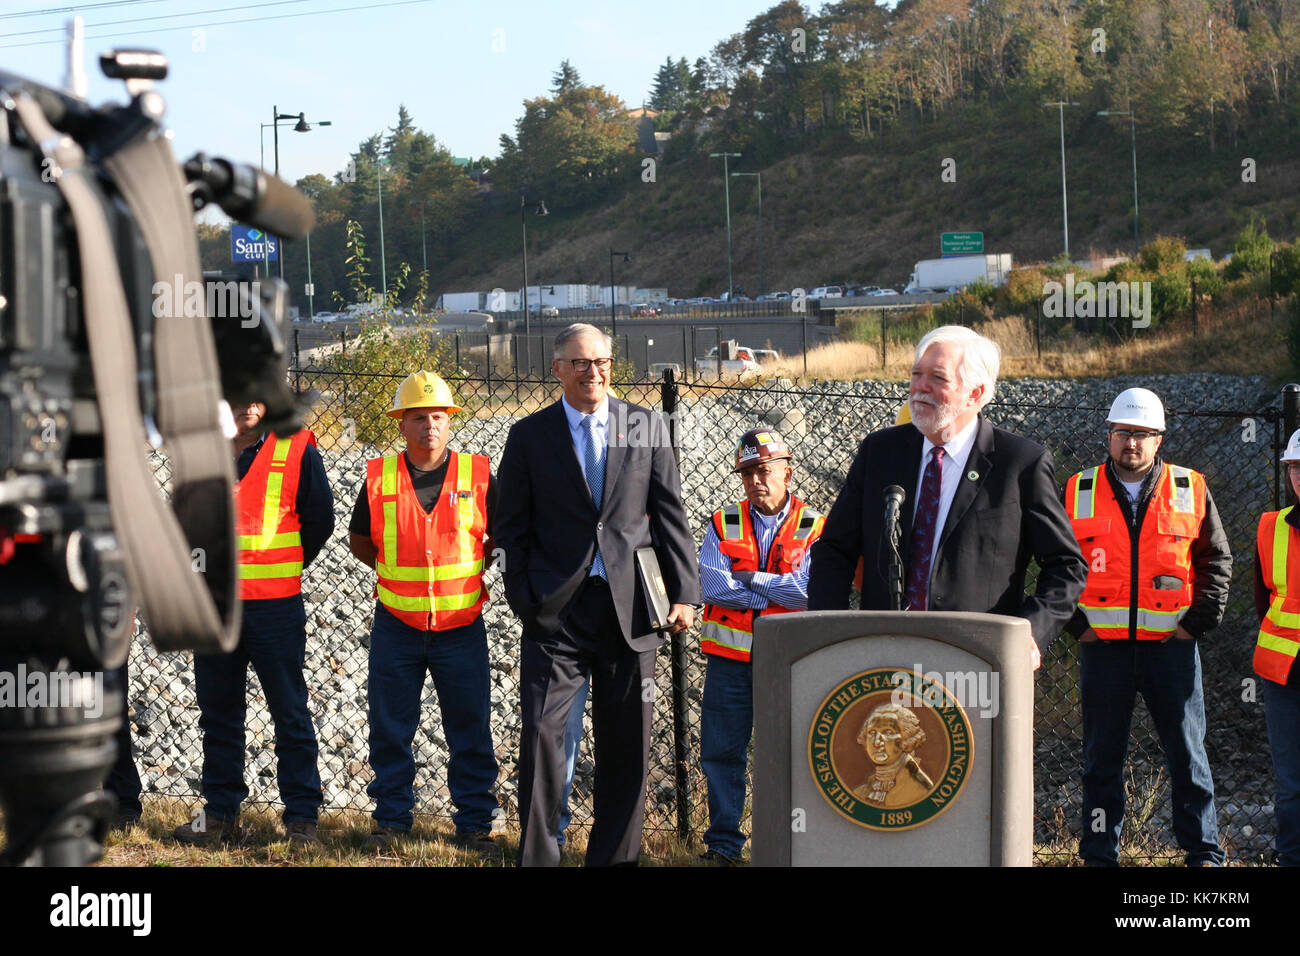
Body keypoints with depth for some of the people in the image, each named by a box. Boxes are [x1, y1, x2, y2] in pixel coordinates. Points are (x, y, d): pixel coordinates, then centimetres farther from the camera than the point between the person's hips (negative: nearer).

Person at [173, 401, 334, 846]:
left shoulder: (297, 450, -4)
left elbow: (319, 519, 4)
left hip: (276, 605, -4)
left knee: (290, 712, 1)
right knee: (217, 711, 9)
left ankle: (301, 817, 6)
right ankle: (220, 813, 17)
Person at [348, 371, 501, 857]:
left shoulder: (478, 475, -1)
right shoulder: (379, 477, 1)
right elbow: (359, 538, 15)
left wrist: (472, 567, 2)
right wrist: (392, 571, 6)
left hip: (460, 626, -1)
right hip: (396, 625, 1)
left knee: (471, 730, 3)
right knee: (390, 729, 6)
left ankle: (475, 824, 13)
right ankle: (391, 817, 19)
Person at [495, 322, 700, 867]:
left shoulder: (647, 428, 8)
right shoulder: (530, 435, 5)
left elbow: (670, 515, 8)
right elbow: (512, 528, 6)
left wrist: (684, 593, 2)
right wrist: (523, 599, -2)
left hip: (628, 606, 2)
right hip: (556, 609, -1)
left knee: (626, 740, 6)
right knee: (542, 730, -8)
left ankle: (614, 855, 18)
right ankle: (537, 854, 1)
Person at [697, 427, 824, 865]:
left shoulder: (813, 527, 1)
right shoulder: (723, 524, 7)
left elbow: (808, 590, -13)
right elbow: (713, 585, -7)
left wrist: (749, 577, -9)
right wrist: (775, 593, -10)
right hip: (730, 654, 2)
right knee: (722, 751, 3)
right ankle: (723, 844, 13)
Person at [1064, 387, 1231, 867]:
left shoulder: (1191, 491, 5)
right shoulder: (1078, 492, 5)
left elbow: (1217, 560, 7)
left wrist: (1198, 621, -3)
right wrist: (1076, 624, -3)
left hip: (1171, 644, 0)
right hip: (1102, 647, 0)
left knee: (1187, 752, 5)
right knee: (1102, 755, 6)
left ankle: (1204, 851, 13)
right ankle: (1100, 854, 14)